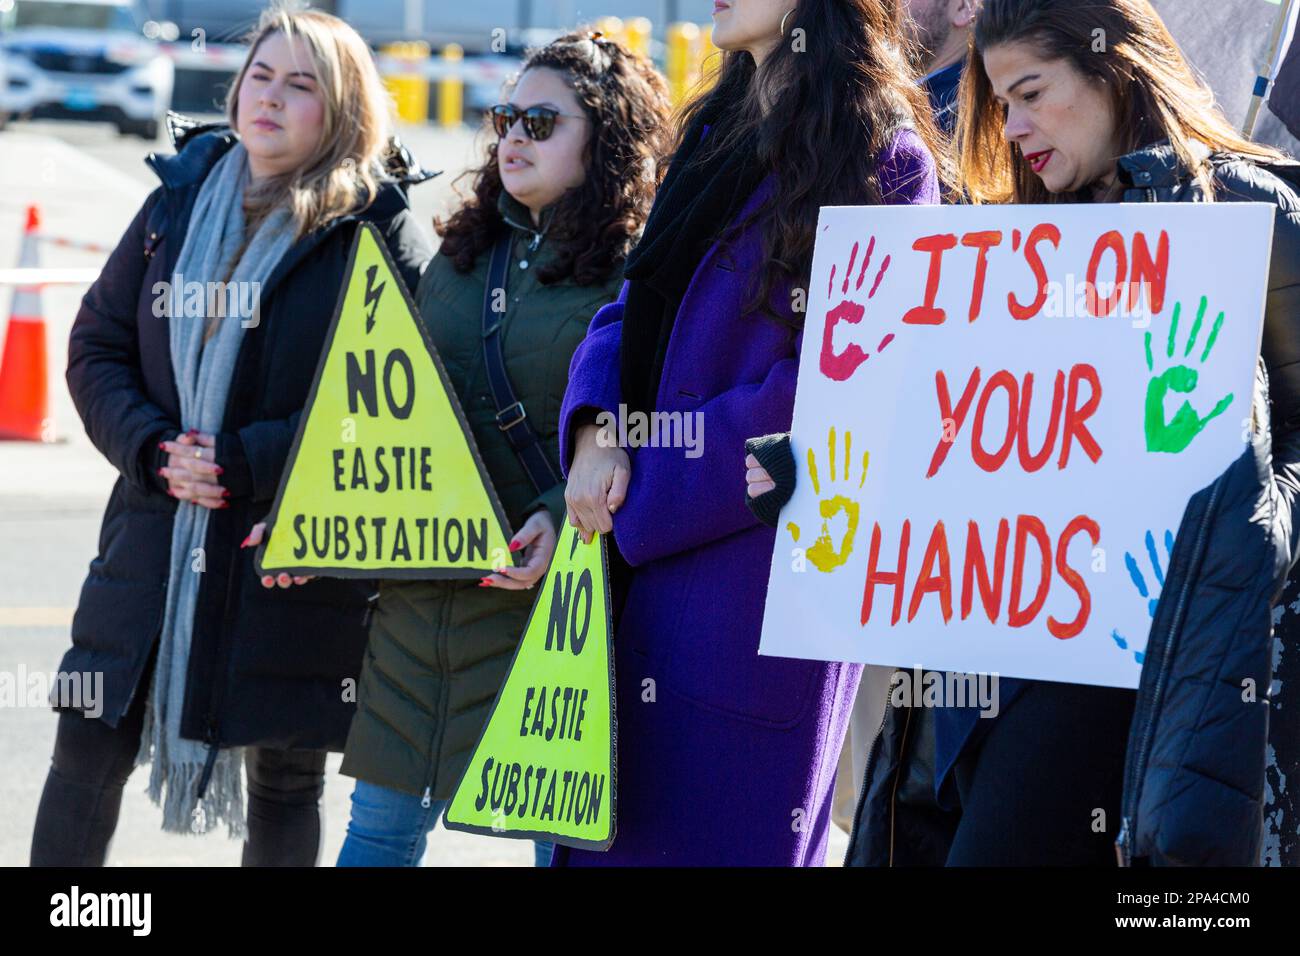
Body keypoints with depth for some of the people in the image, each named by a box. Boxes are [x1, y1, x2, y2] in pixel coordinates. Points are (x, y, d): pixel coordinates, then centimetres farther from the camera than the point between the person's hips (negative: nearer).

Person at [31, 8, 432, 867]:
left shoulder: (379, 231, -5)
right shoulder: (178, 201, 10)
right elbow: (97, 346, 12)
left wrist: (245, 463, -18)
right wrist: (153, 449, -7)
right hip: (156, 532, 4)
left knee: (284, 780, 6)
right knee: (87, 755, 2)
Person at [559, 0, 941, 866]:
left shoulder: (882, 160, -9)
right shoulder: (720, 133, 17)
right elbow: (635, 310, 17)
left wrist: (646, 491, -13)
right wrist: (598, 433, -5)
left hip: (767, 561, -8)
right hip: (655, 567, 8)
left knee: (715, 834, -4)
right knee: (613, 831, 10)